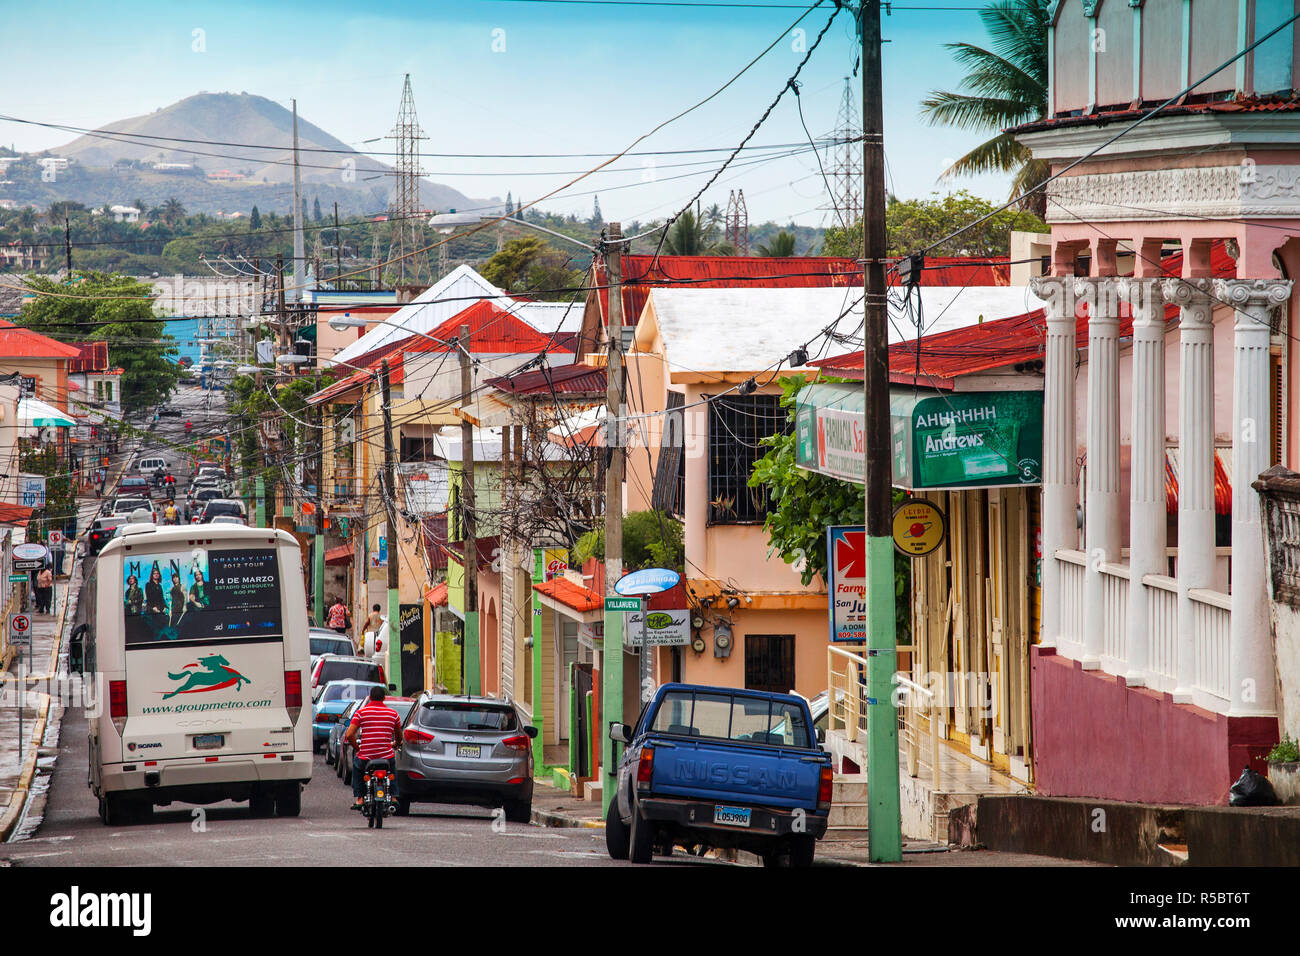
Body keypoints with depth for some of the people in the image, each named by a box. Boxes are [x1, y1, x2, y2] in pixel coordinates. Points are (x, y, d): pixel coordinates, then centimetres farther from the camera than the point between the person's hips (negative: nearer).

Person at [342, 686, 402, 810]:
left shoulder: (361, 712, -2)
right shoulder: (393, 713, 5)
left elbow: (349, 735, -9)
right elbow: (399, 737, 17)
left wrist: (357, 748, 10)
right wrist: (395, 744, 40)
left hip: (365, 758, -2)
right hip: (386, 757, 2)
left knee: (356, 765, 34)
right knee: (392, 767, 37)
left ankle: (358, 798, 22)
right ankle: (393, 797, 24)